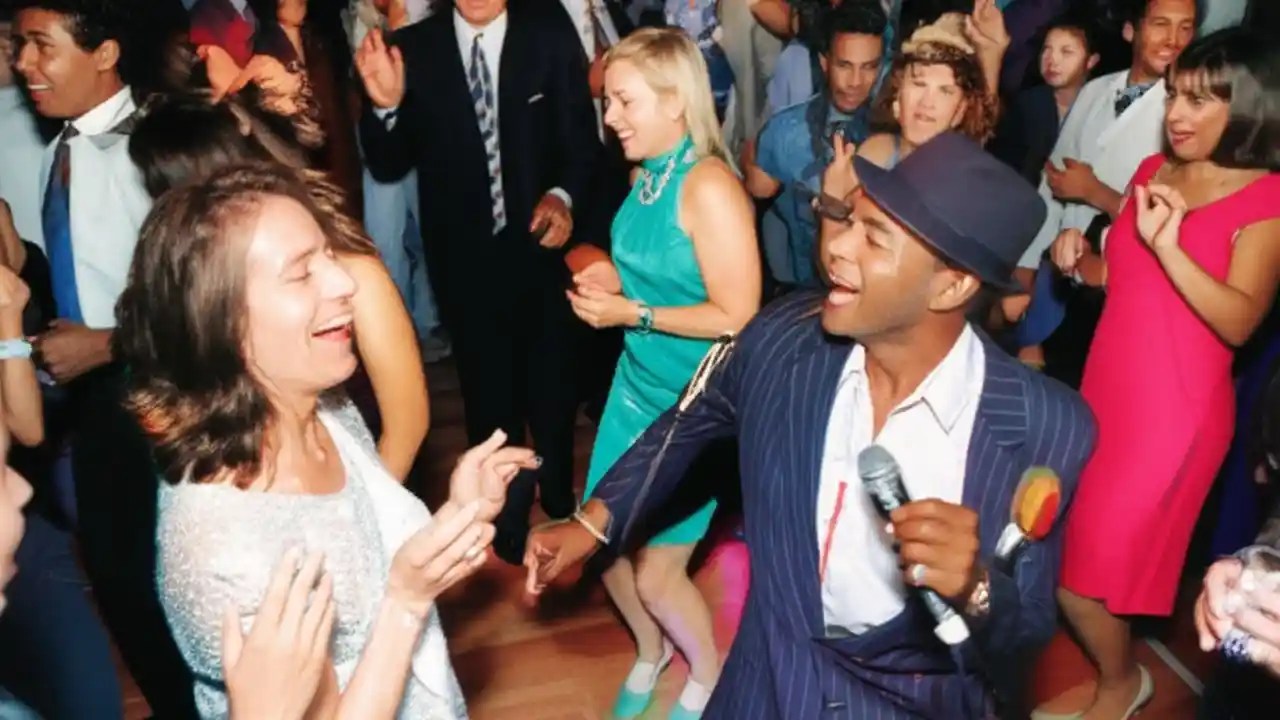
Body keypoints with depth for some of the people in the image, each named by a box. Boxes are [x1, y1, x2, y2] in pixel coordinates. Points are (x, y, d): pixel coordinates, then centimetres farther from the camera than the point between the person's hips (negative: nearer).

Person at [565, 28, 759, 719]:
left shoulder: (710, 187, -22)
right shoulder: (648, 174, 3)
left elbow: (736, 316, -23)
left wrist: (633, 314, -20)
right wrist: (612, 280, -2)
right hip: (635, 385, 7)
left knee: (656, 573, 3)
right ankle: (650, 652, 44)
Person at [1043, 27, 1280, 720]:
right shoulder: (1153, 172, 7)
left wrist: (1169, 245, -31)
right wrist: (1079, 258, -3)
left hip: (1175, 410, -6)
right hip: (1106, 391, 7)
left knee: (1077, 569, 1)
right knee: (1065, 550, 14)